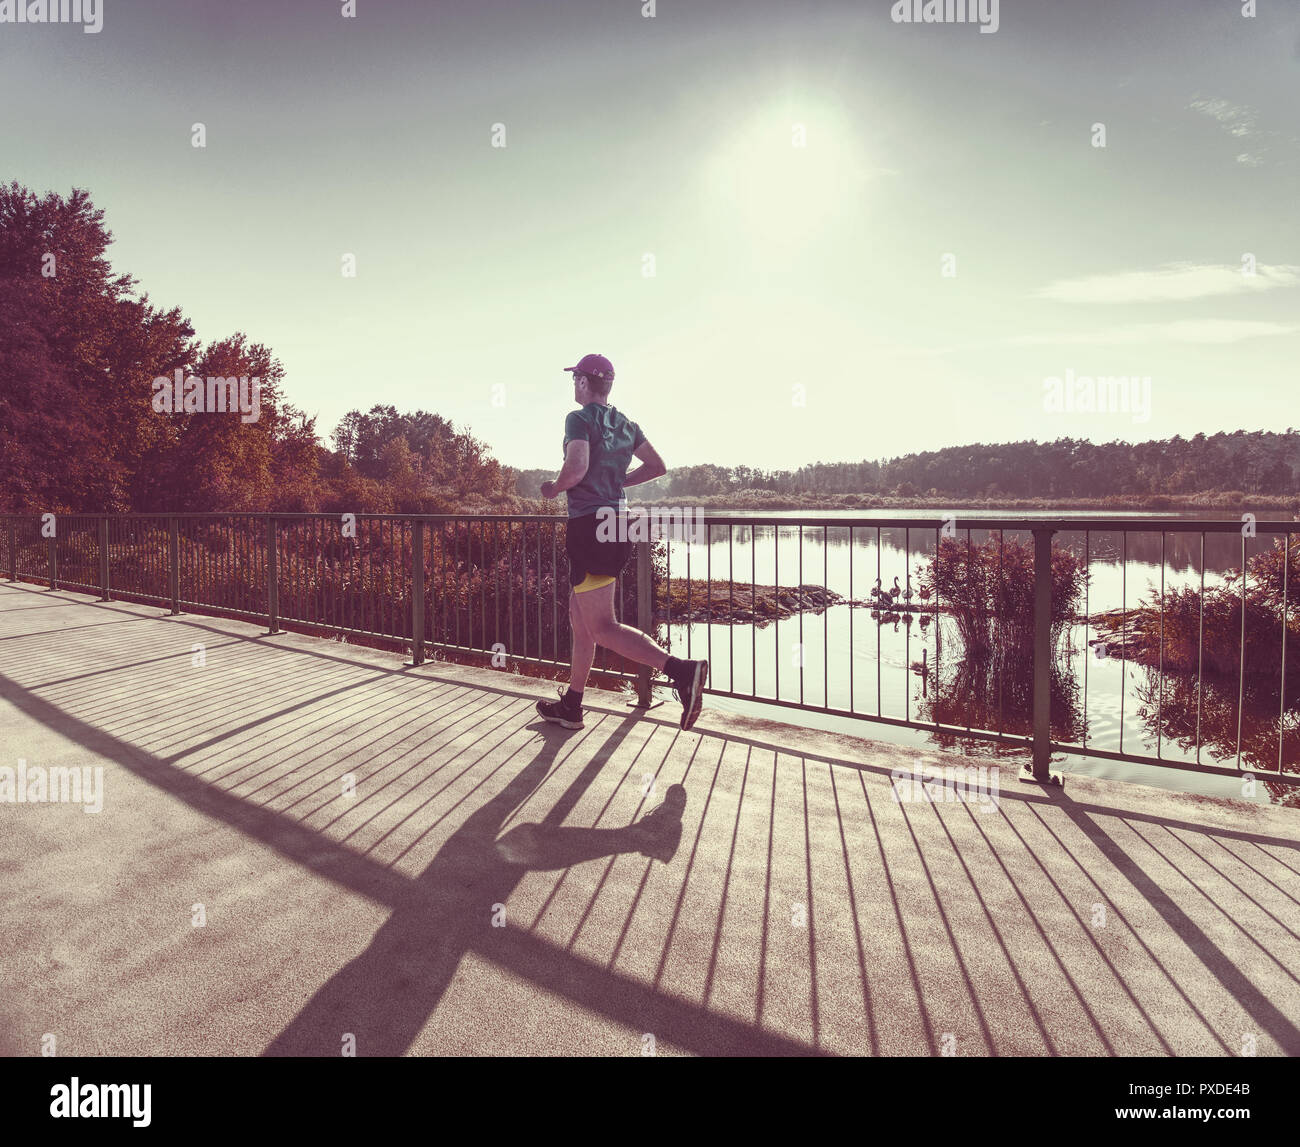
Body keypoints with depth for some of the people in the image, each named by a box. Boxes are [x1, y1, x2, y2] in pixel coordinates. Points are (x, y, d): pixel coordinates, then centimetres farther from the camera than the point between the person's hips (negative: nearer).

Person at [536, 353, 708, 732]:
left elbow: (577, 468, -24)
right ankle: (570, 706, 26)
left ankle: (683, 671, -22)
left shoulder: (579, 419, -9)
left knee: (602, 628, -9)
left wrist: (554, 488, -4)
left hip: (588, 526, -9)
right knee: (579, 617, 17)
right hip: (615, 521, 9)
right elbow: (657, 466, 17)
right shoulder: (625, 424, 13)